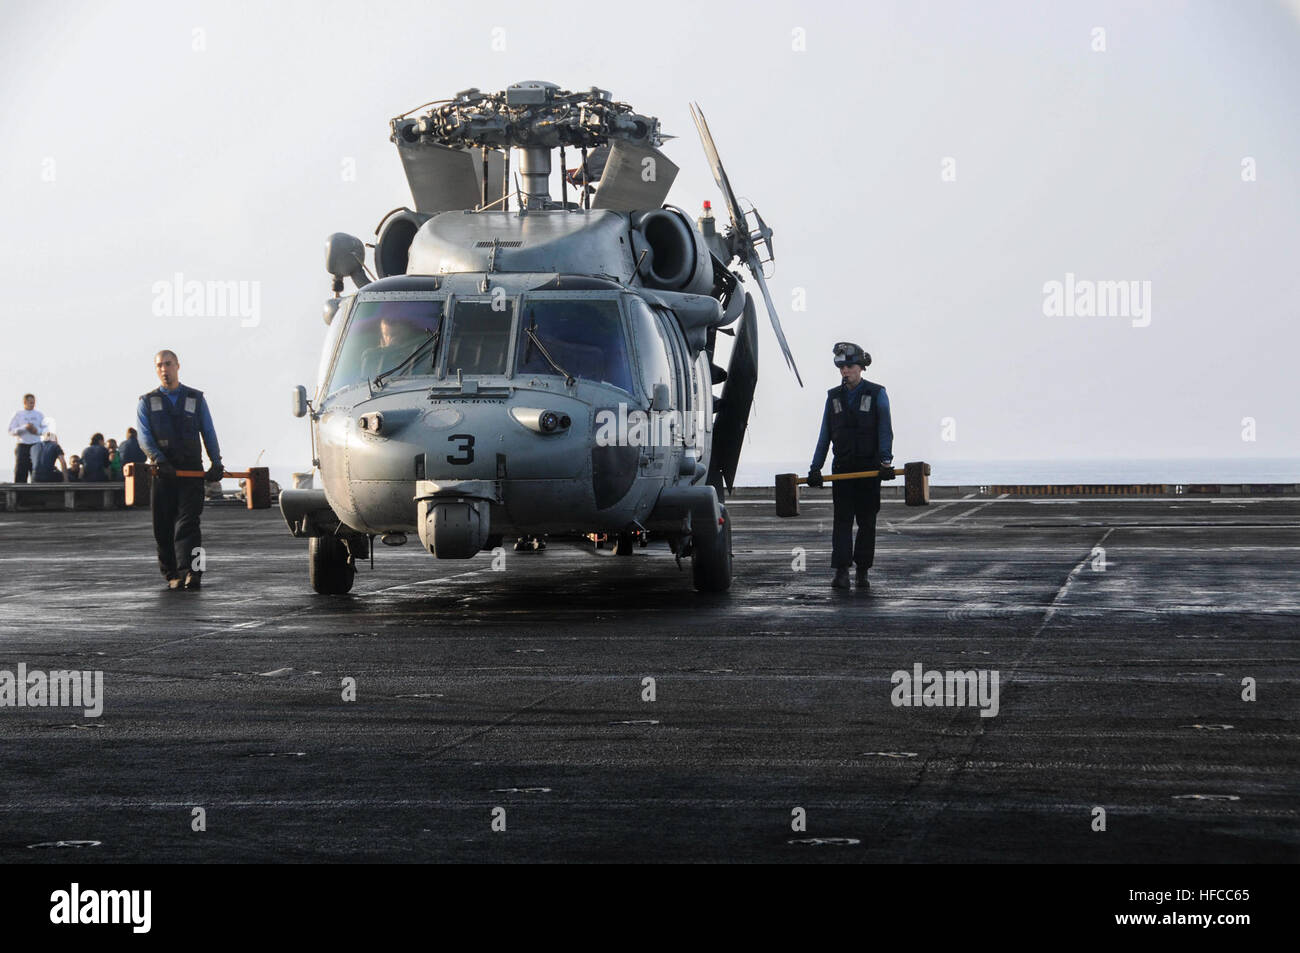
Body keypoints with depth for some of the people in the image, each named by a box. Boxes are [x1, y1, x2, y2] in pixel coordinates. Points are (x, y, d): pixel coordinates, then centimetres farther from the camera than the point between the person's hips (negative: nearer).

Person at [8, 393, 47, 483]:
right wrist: (24, 428, -14)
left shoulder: (39, 415, 11)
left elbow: (46, 430, 11)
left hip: (36, 446, 2)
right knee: (20, 472, -3)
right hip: (22, 445, -1)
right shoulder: (18, 415, 5)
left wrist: (37, 430, -8)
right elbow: (11, 431, -1)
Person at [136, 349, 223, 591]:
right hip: (163, 471, 1)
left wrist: (216, 462, -4)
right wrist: (158, 459, -21)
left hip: (191, 470, -1)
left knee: (188, 521, -13)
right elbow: (144, 437, -3)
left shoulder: (196, 399, 14)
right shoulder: (147, 402, 11)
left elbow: (208, 433, 11)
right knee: (163, 526, 0)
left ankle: (191, 571, -24)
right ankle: (172, 575, 9)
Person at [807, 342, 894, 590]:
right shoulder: (834, 396, 10)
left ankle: (862, 572, 10)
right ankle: (841, 572, -12)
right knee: (842, 519, -6)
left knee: (867, 521, 3)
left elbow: (885, 431, -6)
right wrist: (815, 468, 7)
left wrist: (886, 460, -20)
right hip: (842, 467, 2)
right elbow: (825, 435, 13)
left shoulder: (877, 394, 1)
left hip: (869, 467, -2)